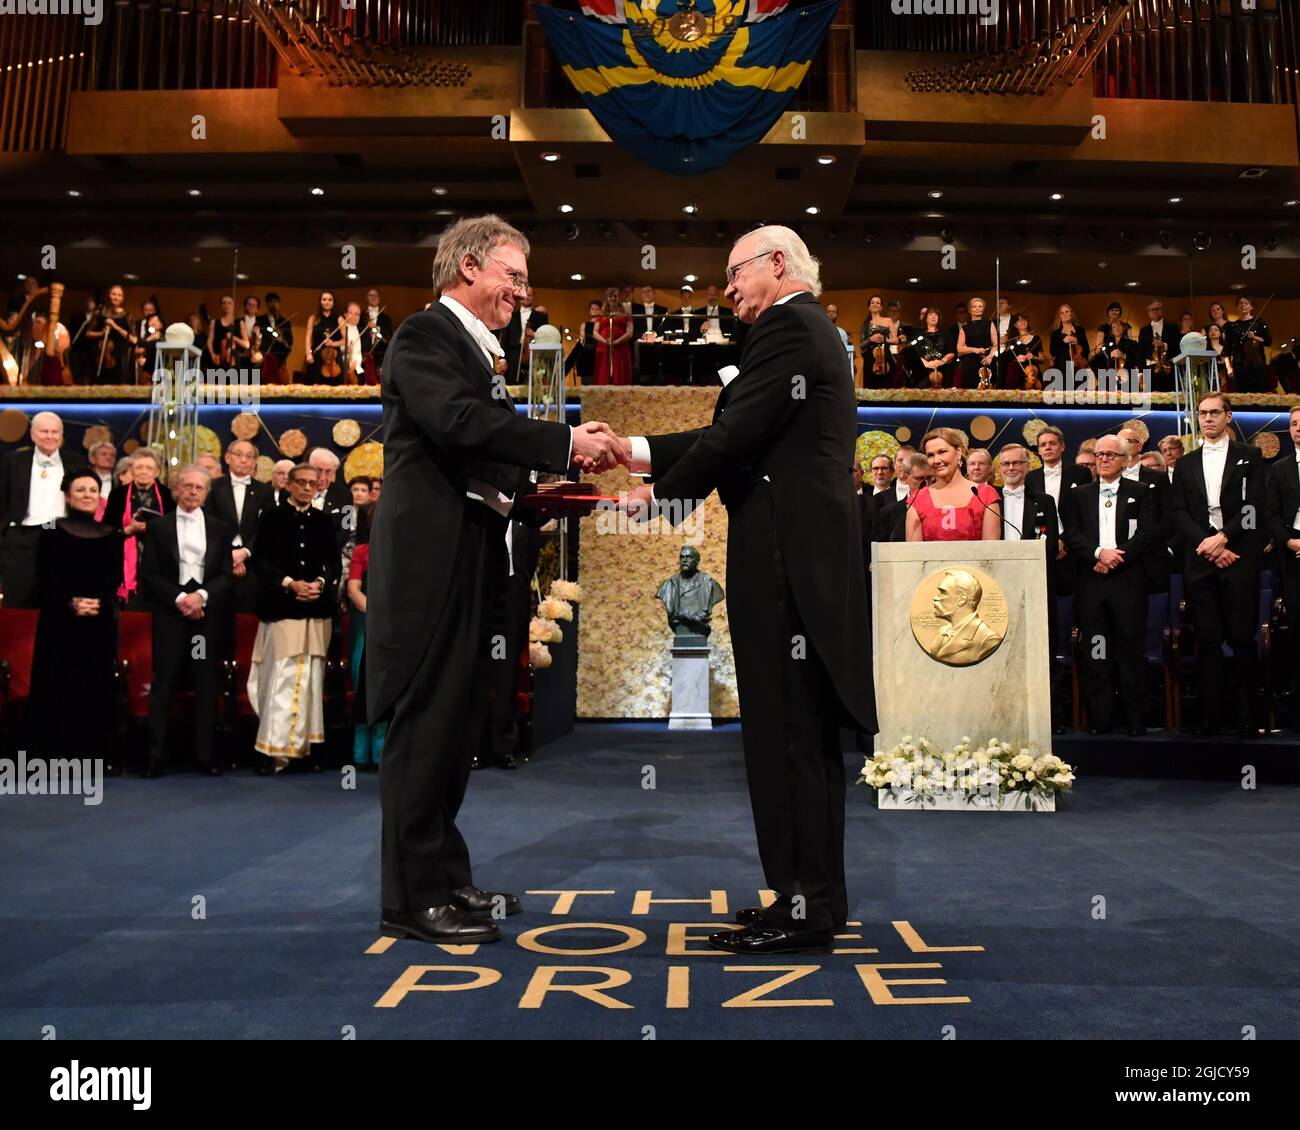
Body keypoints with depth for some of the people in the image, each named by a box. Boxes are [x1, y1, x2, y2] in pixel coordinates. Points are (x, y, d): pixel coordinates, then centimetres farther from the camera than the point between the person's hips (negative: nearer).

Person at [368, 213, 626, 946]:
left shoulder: (478, 350, 20)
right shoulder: (426, 335, -8)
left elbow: (491, 447, 13)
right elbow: (458, 421, -25)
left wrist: (567, 453, -1)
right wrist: (567, 441, -23)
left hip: (468, 559, 10)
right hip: (431, 557, -10)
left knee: (457, 719, 13)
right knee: (426, 721, -4)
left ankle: (445, 878, 25)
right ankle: (413, 897, 6)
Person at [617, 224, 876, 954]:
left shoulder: (788, 326, -9)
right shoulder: (809, 328, 22)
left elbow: (738, 434, -16)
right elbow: (737, 432, 18)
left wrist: (658, 494, -3)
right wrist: (639, 451, 14)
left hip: (786, 556, -10)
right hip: (808, 554, 10)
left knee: (787, 732, -5)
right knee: (807, 732, 13)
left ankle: (804, 907, 4)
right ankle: (816, 895, 24)